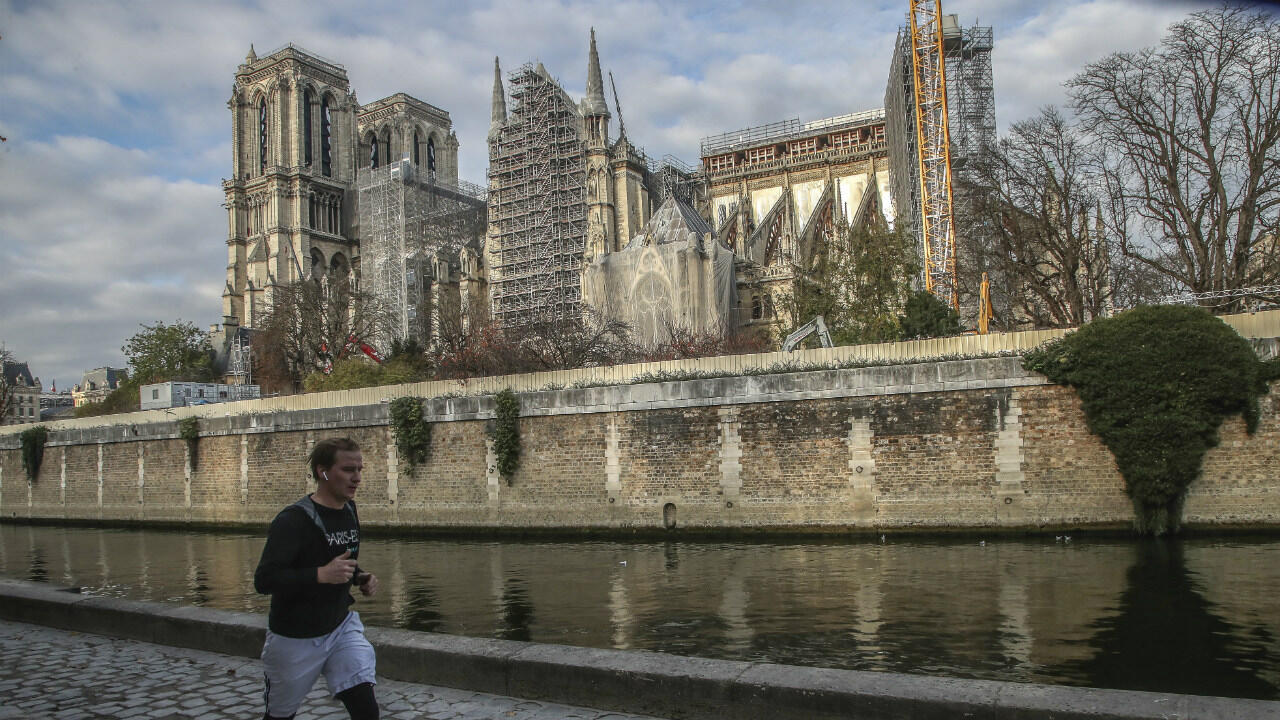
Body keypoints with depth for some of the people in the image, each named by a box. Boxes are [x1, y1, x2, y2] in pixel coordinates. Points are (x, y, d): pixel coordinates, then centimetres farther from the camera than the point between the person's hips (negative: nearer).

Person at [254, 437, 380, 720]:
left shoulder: (349, 510, 2)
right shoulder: (294, 520, -21)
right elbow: (263, 580, -27)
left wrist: (360, 578, -1)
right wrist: (321, 575, -36)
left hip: (342, 627, 5)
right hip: (295, 640, -5)